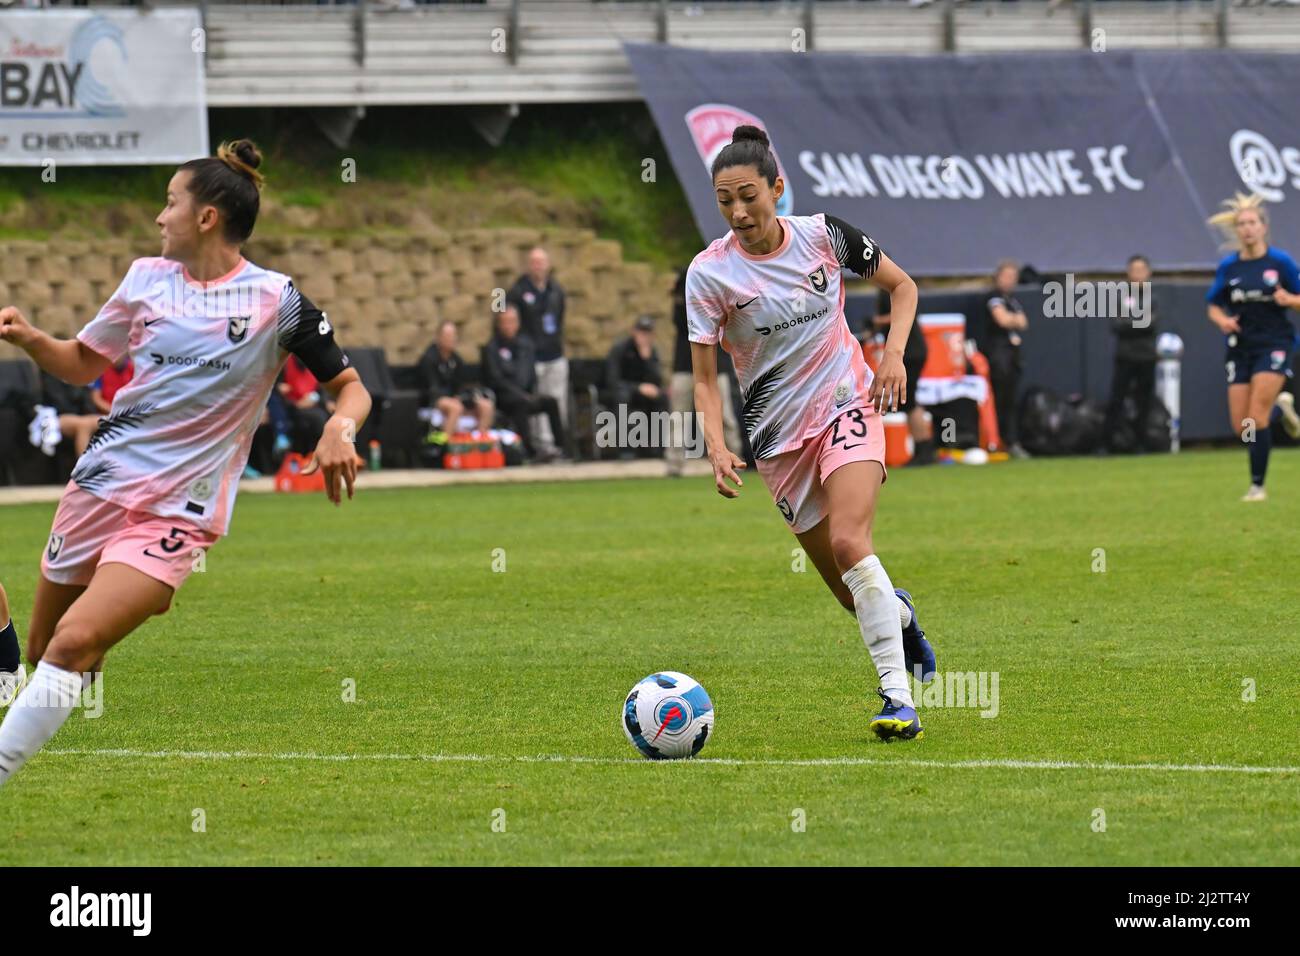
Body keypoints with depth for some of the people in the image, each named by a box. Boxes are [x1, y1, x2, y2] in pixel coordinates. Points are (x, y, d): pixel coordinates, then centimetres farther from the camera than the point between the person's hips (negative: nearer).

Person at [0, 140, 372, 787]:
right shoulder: (147, 279, 8)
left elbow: (349, 386, 0)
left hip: (177, 513, -5)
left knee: (73, 644, -21)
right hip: (98, 489, 5)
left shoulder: (276, 300, -6)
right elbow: (84, 363, 20)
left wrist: (340, 430, -22)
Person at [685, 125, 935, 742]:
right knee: (844, 586, 3)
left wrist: (894, 354, -6)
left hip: (848, 407, -1)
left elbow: (902, 285, 9)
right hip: (779, 435, 1)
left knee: (848, 542, -24)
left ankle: (898, 696, -23)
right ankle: (898, 614, 40)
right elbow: (704, 376, -7)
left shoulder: (823, 235, -7)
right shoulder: (710, 273, -10)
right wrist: (717, 448, -23)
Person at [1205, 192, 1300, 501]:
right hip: (1240, 346, 4)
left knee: (1256, 418, -16)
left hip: (1274, 345, -4)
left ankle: (1257, 485, -3)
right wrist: (1222, 320, -8)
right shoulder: (1228, 266, 4)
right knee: (1241, 427, 0)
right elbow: (1213, 304, 13)